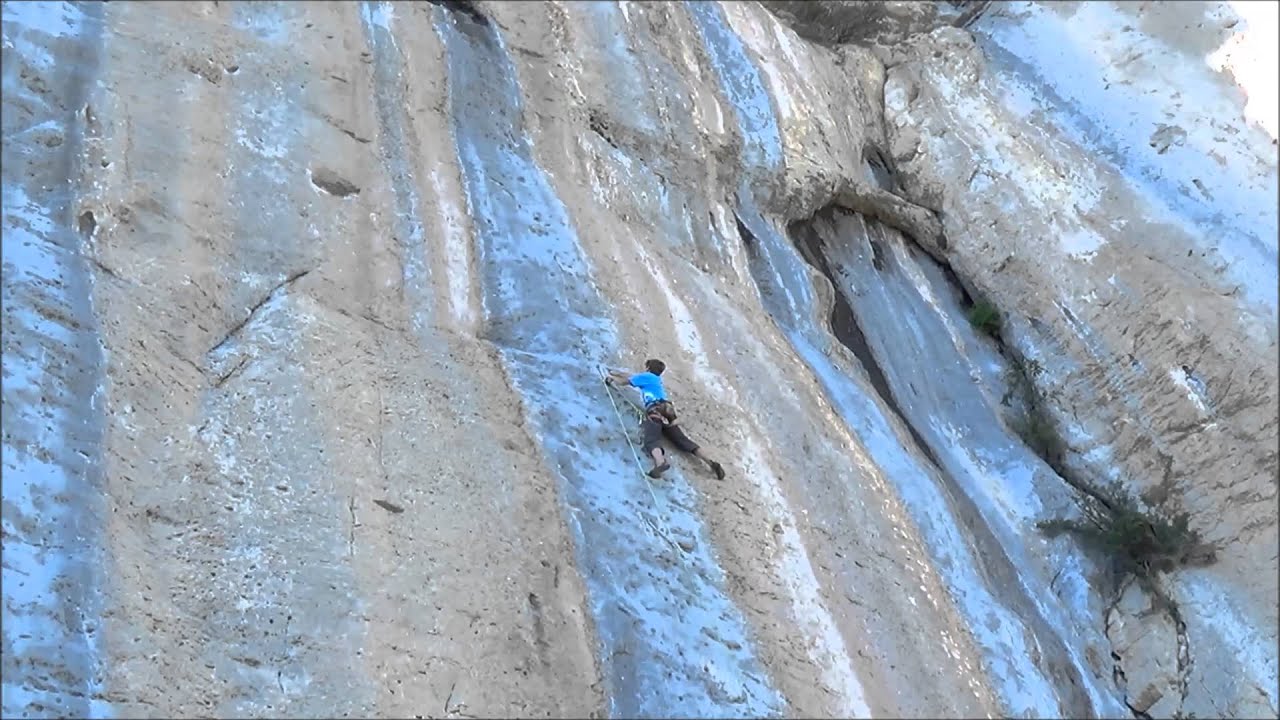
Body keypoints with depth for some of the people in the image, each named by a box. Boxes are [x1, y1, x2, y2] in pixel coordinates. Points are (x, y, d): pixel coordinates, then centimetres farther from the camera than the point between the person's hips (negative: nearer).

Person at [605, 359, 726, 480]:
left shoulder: (646, 376, 18)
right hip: (667, 409, 7)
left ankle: (660, 462, -59)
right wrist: (613, 372, 57)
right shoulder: (656, 379, 38)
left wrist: (611, 378, 44)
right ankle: (710, 463, -17)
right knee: (683, 440, -1)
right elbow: (630, 376, 49)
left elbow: (624, 381, 26)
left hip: (656, 409, -7)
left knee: (651, 439, -28)